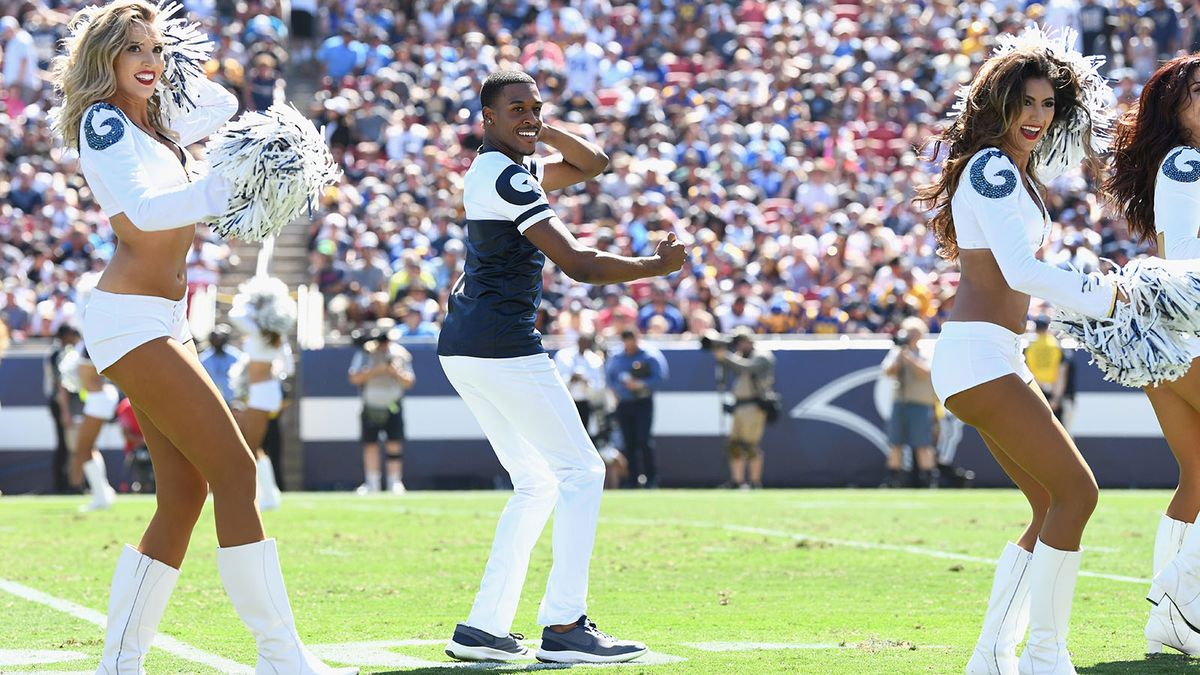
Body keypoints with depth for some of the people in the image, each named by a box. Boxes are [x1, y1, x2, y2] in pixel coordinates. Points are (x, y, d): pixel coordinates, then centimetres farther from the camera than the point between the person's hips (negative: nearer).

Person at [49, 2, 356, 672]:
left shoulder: (155, 125, 17)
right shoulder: (103, 121, -8)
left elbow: (222, 105, 37)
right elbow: (145, 208, -23)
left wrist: (163, 70, 24)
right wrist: (230, 185, -33)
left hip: (165, 323, 10)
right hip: (132, 316, -10)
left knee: (183, 502, 6)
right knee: (235, 471, -15)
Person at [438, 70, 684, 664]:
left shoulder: (496, 170, 17)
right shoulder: (508, 178, -14)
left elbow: (592, 164, 25)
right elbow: (578, 265, -20)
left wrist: (545, 132, 7)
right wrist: (657, 267, -11)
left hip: (461, 348, 10)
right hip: (503, 347, -10)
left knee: (536, 482, 15)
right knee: (581, 471, -3)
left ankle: (482, 628, 9)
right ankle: (563, 626, -7)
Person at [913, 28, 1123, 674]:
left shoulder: (1014, 169, 20)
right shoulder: (993, 167, -12)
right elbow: (1021, 271, -19)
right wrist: (1104, 296, -12)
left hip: (995, 355, 11)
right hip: (978, 352, -11)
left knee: (1054, 507, 11)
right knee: (1075, 492, -12)